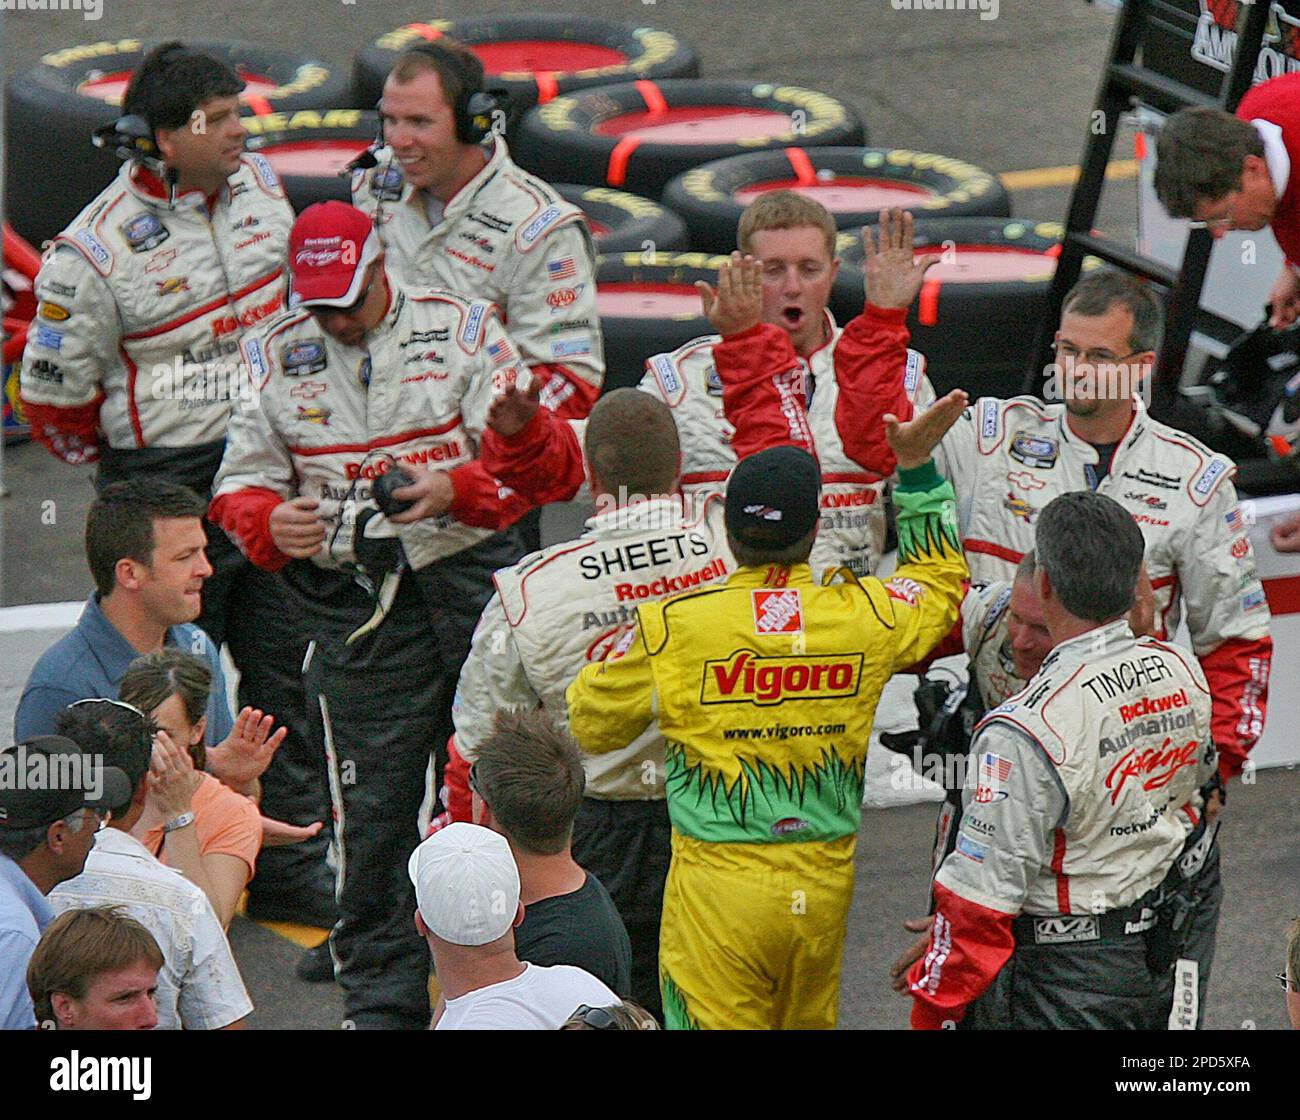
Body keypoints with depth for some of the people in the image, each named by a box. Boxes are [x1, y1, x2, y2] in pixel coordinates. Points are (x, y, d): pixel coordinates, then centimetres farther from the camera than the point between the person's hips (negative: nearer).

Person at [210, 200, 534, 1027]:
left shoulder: (461, 328, 1)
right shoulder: (273, 356, 8)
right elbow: (241, 484, 10)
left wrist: (455, 490, -22)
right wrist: (271, 521, -13)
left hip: (470, 582, -1)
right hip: (350, 608, 1)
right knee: (371, 807, 0)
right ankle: (383, 1001, 10)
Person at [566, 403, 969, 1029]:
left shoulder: (673, 626, -11)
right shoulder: (865, 616, -3)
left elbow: (593, 725, 3)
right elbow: (941, 583, 21)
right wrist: (917, 467, 24)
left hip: (717, 887, -3)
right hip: (824, 884, 3)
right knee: (809, 1021, 18)